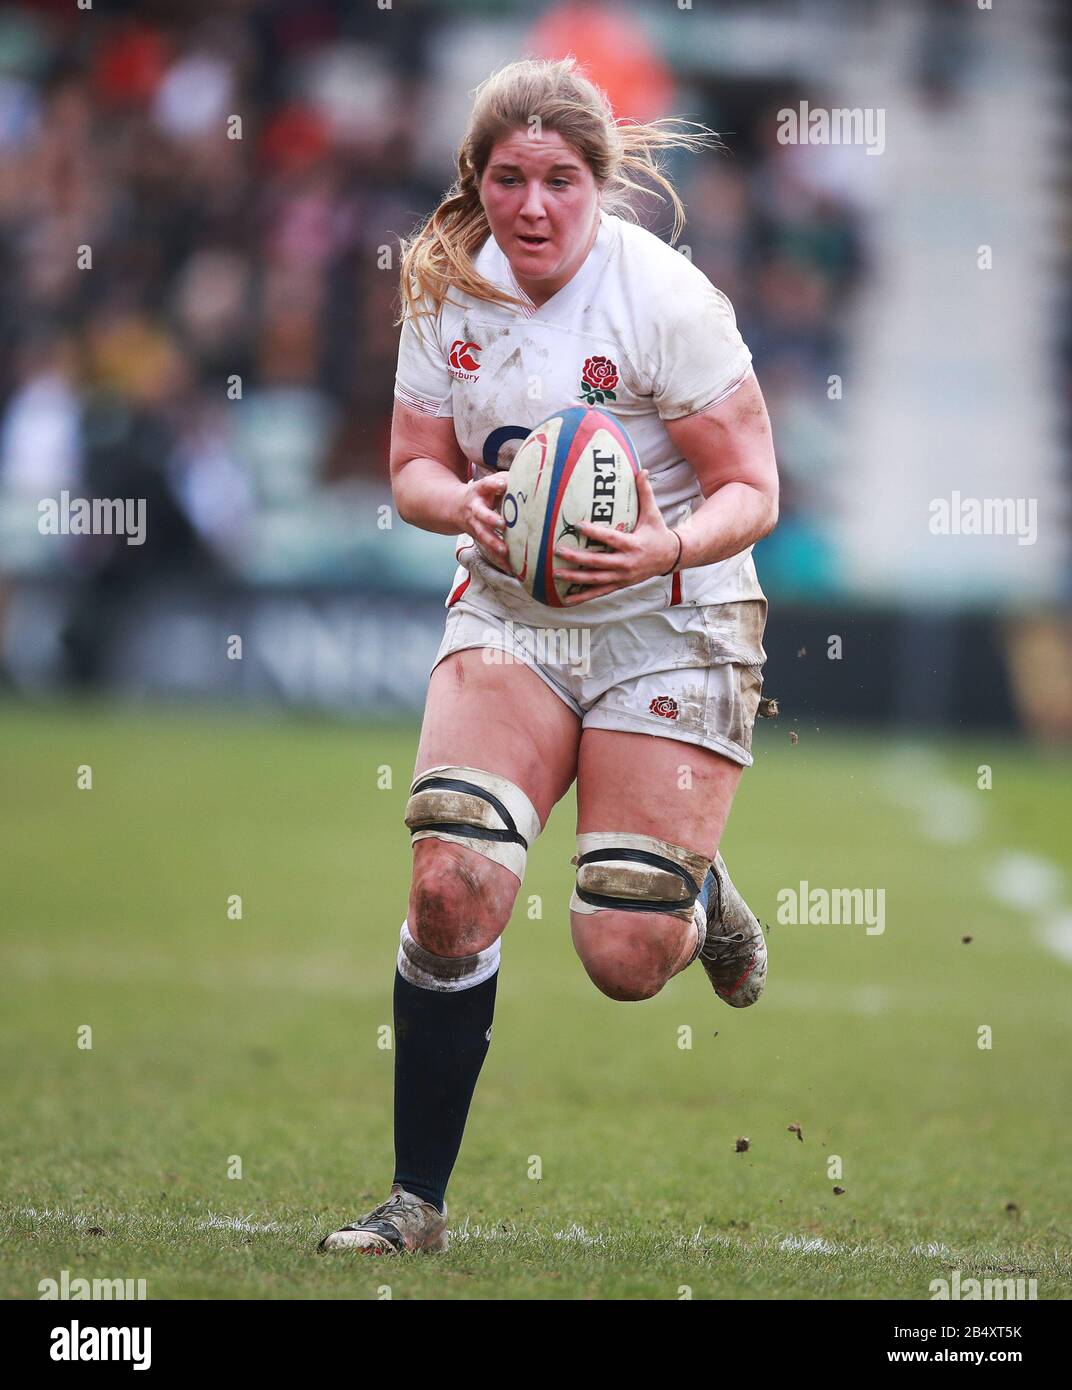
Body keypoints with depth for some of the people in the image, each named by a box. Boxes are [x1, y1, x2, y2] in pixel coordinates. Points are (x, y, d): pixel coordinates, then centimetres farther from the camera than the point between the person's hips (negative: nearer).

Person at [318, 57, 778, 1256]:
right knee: (451, 884, -18)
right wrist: (464, 501, -17)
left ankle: (697, 892, 31)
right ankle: (417, 1201, -6)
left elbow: (752, 492, -12)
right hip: (507, 614, 3)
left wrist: (667, 547, -32)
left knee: (626, 963, -8)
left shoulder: (665, 300, -16)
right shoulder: (447, 289, -2)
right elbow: (413, 470, 6)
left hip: (667, 627, -3)